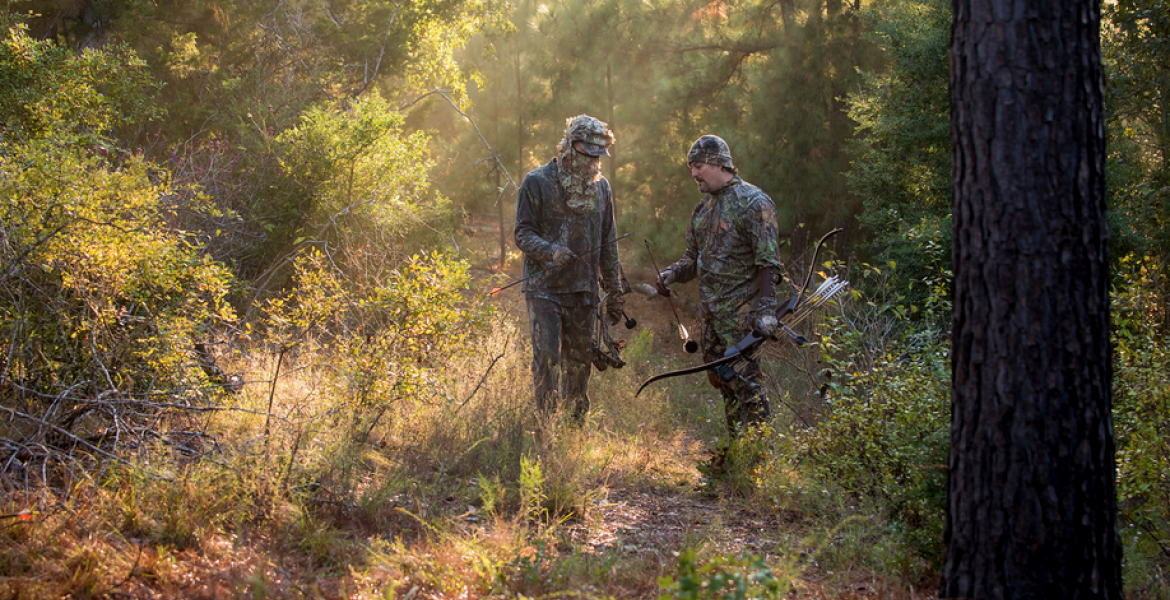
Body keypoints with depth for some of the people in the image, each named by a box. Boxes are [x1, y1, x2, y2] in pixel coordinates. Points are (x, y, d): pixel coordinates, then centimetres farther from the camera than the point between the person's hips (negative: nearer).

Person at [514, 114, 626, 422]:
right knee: (546, 358, -9)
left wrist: (614, 292, 15)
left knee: (580, 361, 9)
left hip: (584, 291, 4)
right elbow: (523, 233, -5)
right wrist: (551, 251, -25)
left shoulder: (600, 187, 11)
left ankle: (576, 424, 20)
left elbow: (608, 244, 16)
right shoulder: (537, 183, -4)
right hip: (544, 289, -4)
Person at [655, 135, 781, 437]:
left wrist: (766, 309, -22)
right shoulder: (704, 207, 15)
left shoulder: (753, 202, -11)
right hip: (711, 311, 9)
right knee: (720, 378, 12)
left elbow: (768, 263, -15)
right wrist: (673, 273, 0)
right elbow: (694, 257, 22)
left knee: (744, 381, -9)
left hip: (741, 312, -9)